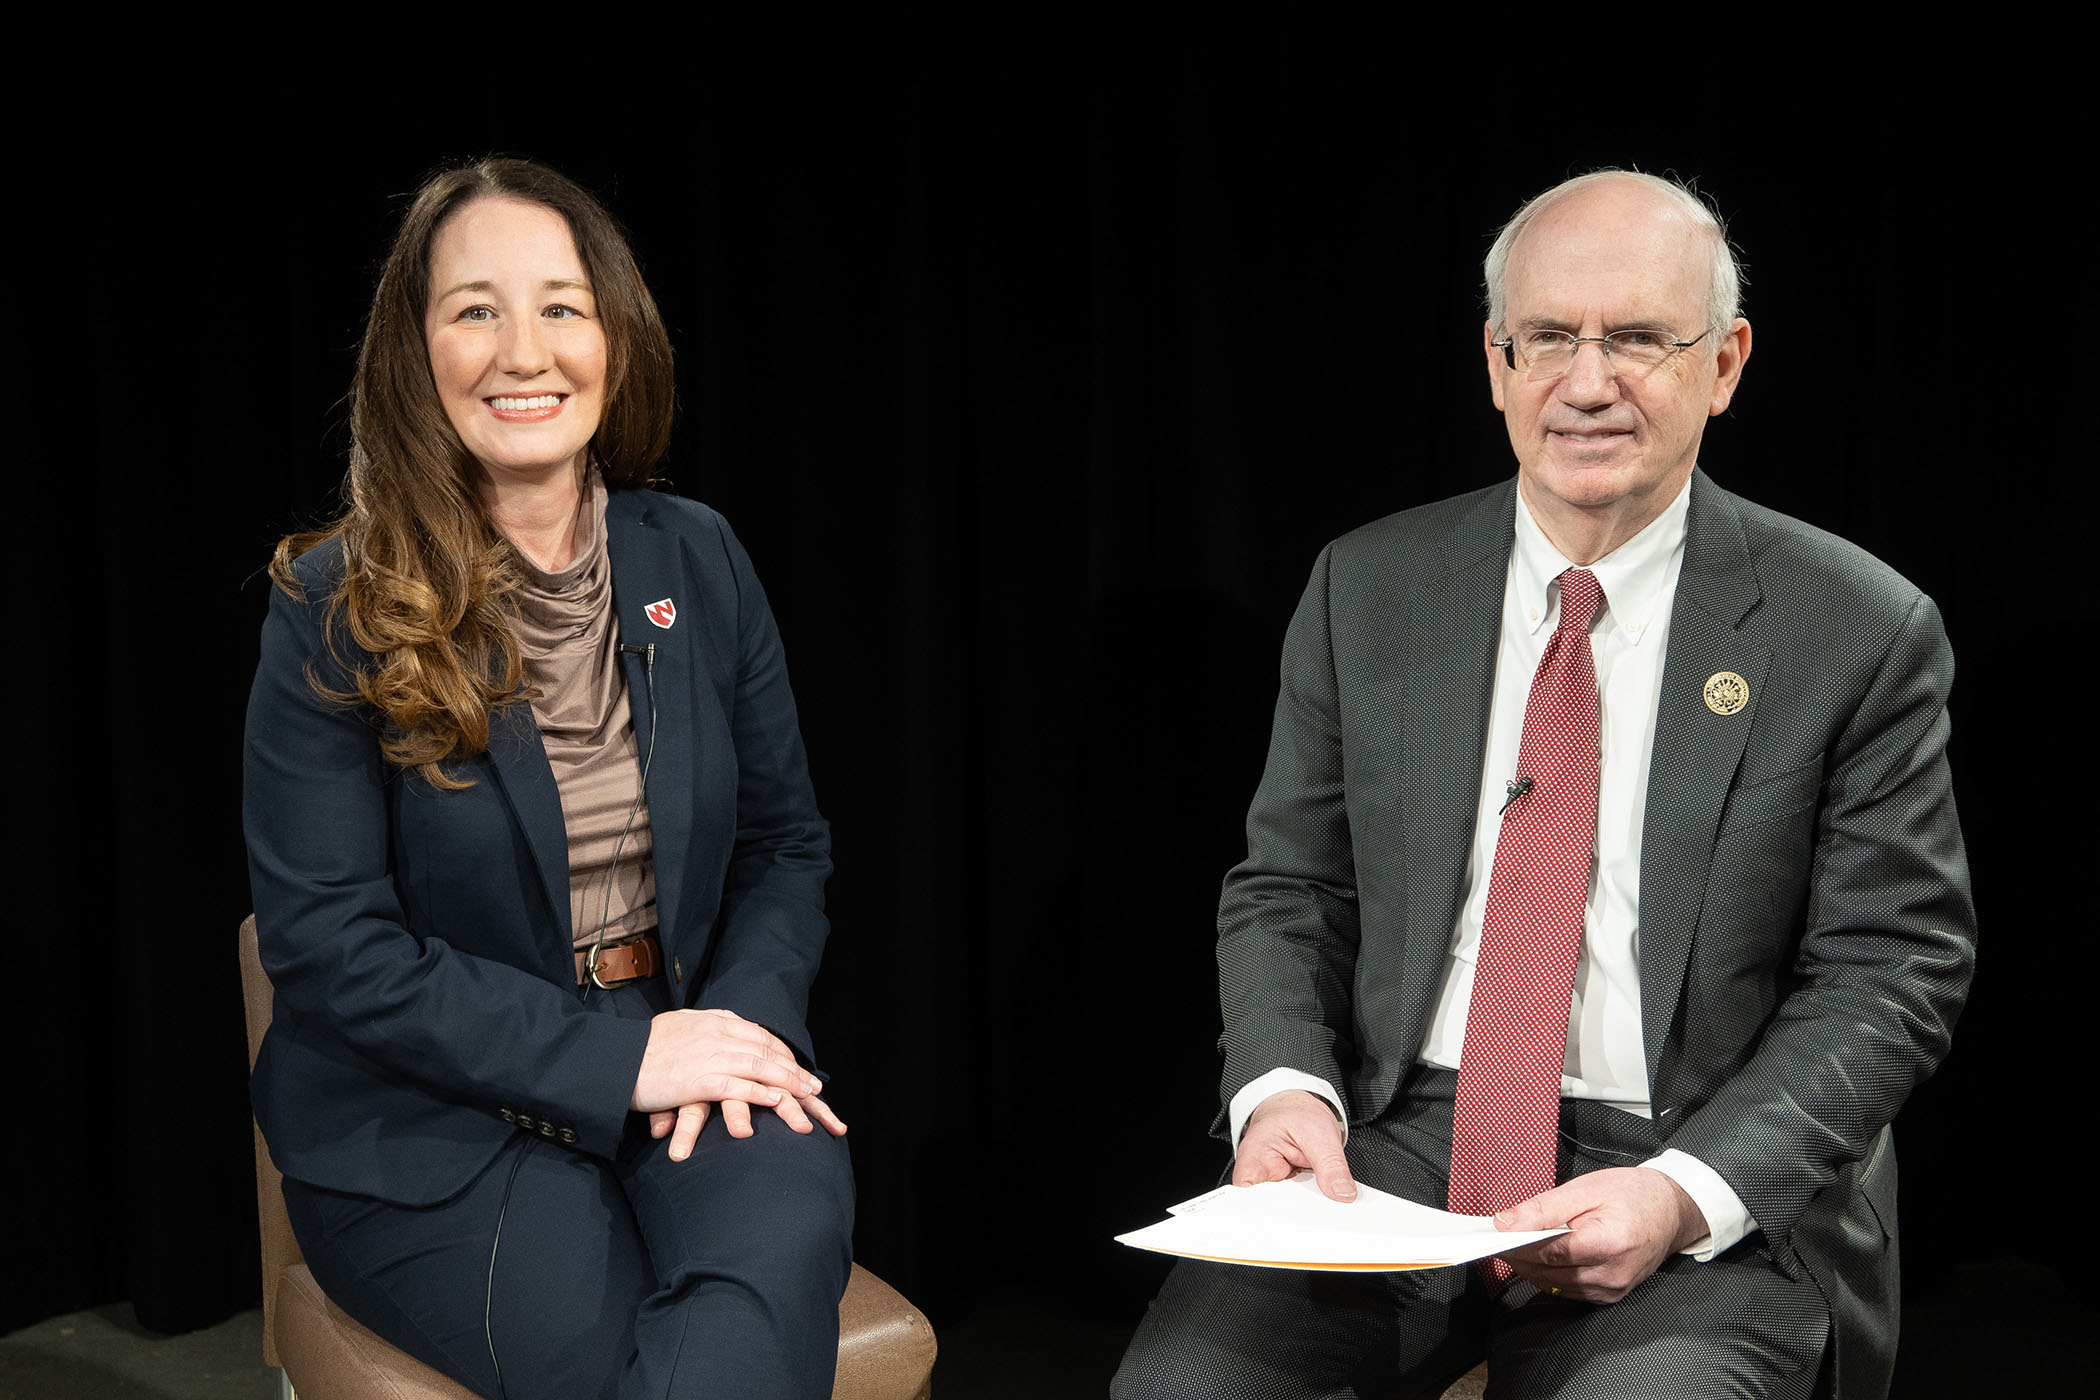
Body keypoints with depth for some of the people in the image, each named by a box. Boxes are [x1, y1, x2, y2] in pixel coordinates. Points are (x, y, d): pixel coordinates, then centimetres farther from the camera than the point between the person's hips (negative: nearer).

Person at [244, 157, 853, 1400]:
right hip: (426, 1129, -3)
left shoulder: (699, 561, 7)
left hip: (680, 1053, 4)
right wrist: (619, 1058, -17)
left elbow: (786, 843, 11)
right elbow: (325, 942, -10)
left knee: (794, 1205, -30)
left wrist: (745, 1020, -11)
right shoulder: (336, 610, -5)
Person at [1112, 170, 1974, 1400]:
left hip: (1711, 1184, -2)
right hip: (1390, 1149, 2)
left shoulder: (1862, 635, -3)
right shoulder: (1367, 591, 6)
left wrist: (1682, 1194, -18)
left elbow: (1891, 973, -4)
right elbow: (1287, 893, 10)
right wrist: (1286, 1090, -11)